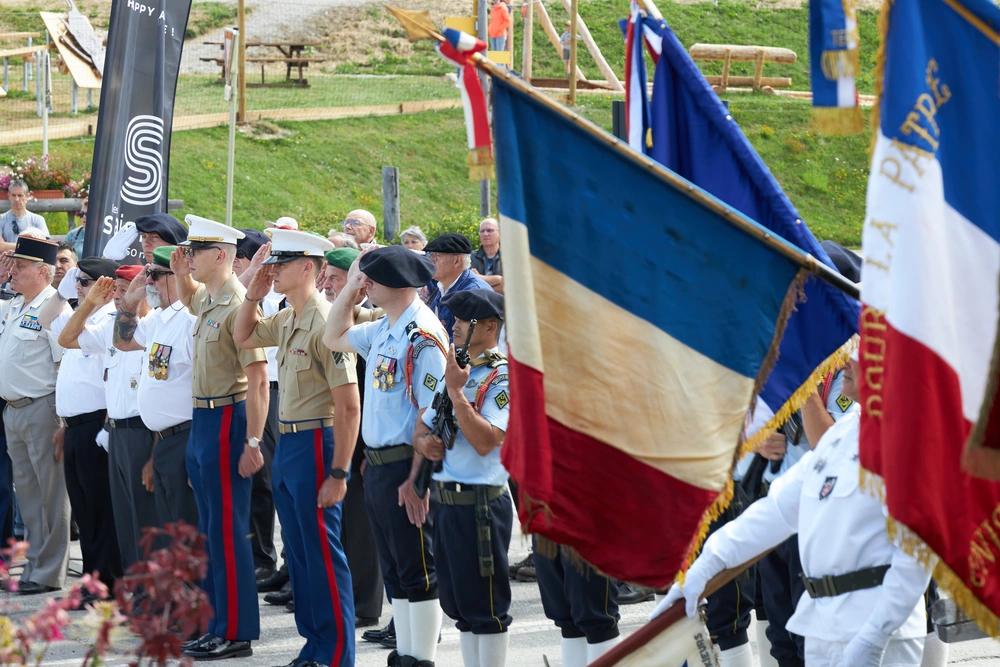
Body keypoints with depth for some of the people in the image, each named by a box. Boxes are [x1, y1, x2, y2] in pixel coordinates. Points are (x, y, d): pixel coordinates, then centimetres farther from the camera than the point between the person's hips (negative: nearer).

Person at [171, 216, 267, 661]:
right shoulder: (207, 300, 9)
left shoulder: (238, 306, -18)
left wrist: (253, 443, -24)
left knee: (227, 530, -5)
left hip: (227, 420, -10)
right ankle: (217, 625, 21)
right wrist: (179, 272, 14)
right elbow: (187, 296, 36)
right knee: (210, 529, 14)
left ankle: (236, 633, 0)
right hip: (201, 421, 10)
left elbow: (258, 380, -22)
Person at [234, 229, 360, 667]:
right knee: (298, 553, 15)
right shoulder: (286, 320, 8)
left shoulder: (326, 323, -18)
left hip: (316, 446, -9)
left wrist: (337, 474, -21)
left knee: (323, 555, -2)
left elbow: (349, 406, -20)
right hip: (287, 445, 9)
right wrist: (254, 294, 11)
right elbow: (243, 338, 29)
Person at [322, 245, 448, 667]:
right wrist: (349, 287, 16)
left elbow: (432, 414, -21)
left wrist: (417, 479, -24)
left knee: (418, 572, -1)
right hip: (377, 465, 10)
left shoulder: (423, 337, -18)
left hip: (405, 467, -10)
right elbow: (334, 338, 29)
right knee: (395, 571, 15)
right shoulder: (383, 331, 11)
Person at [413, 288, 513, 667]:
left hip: (480, 504, -9)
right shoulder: (455, 372, 15)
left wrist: (456, 391, -20)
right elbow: (422, 428, 19)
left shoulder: (504, 377, -11)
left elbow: (485, 441, -22)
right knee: (459, 604, 14)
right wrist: (424, 442, -3)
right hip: (446, 501, 9)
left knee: (486, 607, -2)